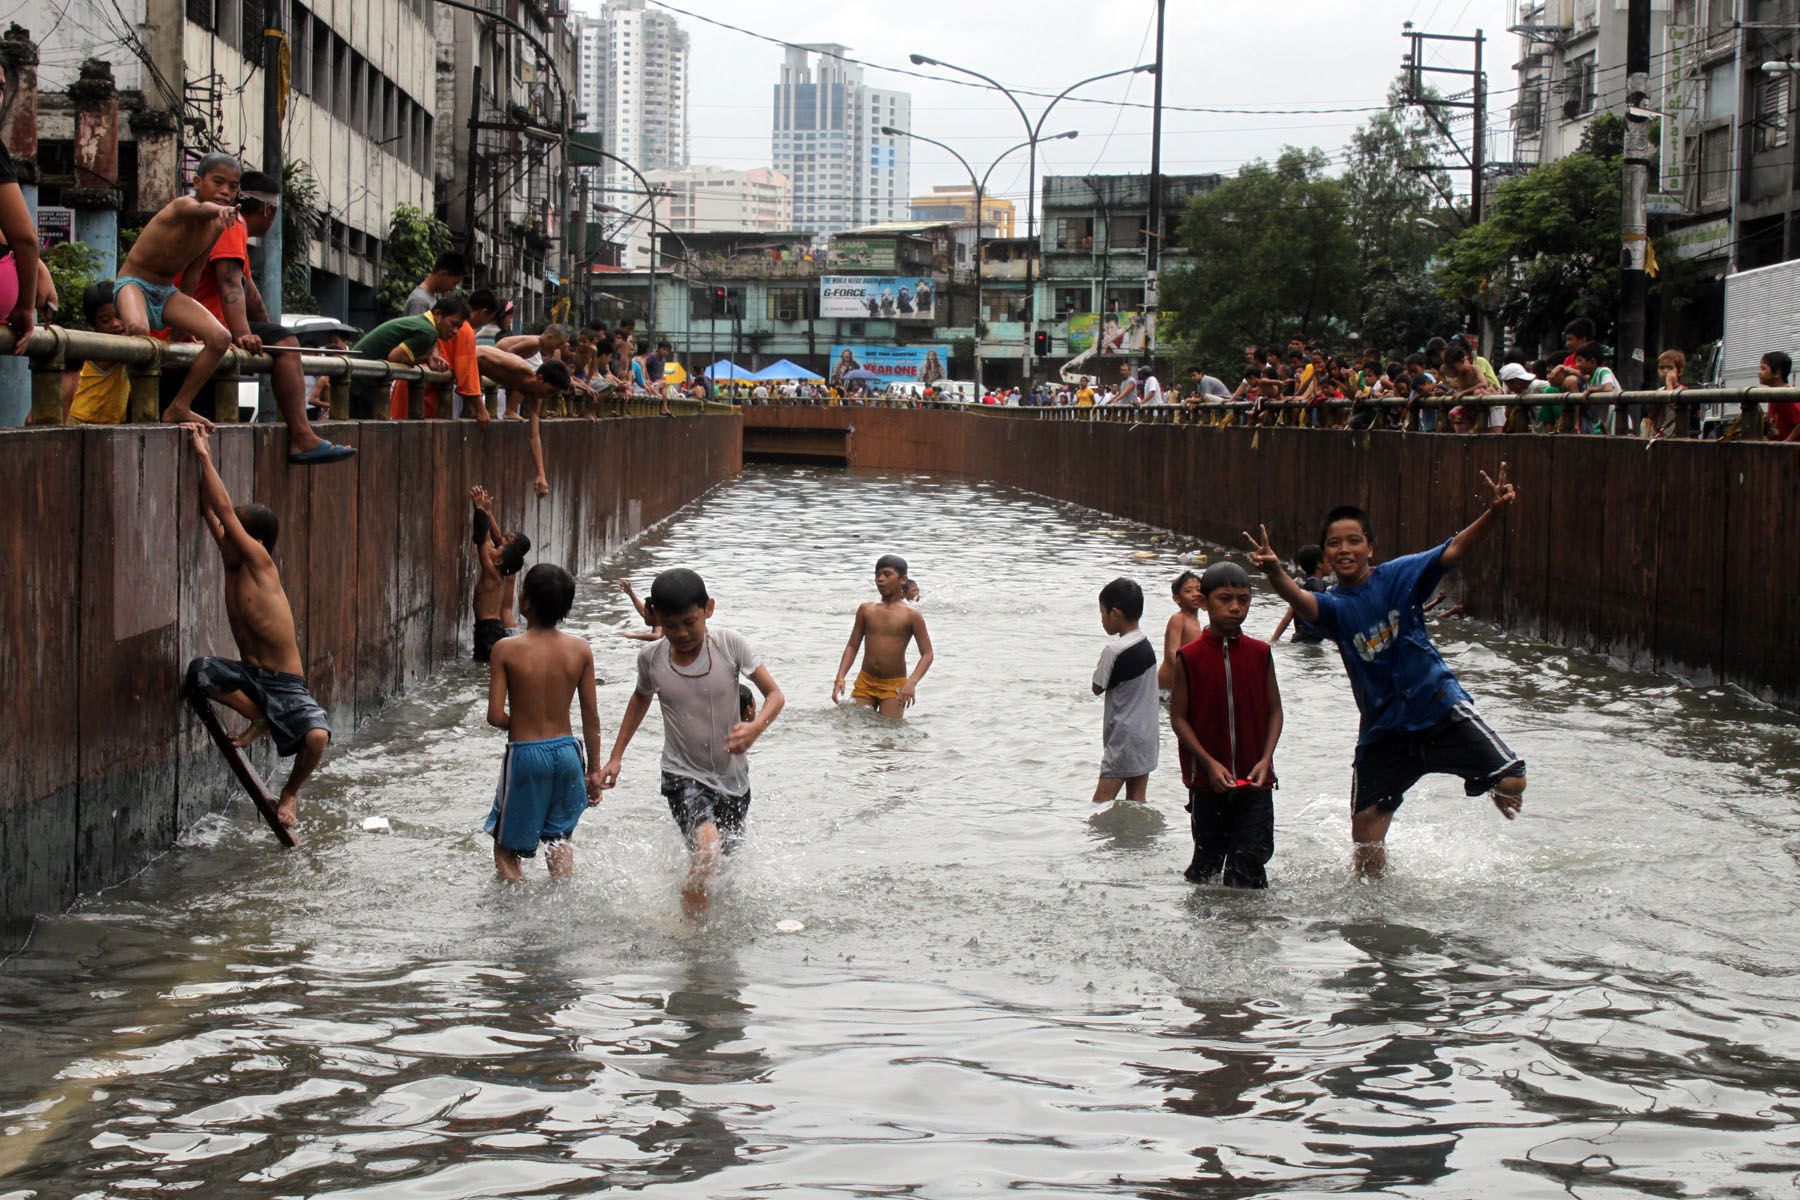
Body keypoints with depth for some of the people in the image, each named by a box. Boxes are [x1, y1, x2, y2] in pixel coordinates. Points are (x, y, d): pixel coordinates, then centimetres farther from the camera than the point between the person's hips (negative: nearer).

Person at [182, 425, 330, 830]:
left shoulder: (260, 564, -14)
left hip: (286, 684, -6)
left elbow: (224, 509, -18)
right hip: (248, 675, 6)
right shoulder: (232, 562, 3)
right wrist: (200, 453, -2)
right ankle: (260, 720, 3)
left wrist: (204, 455, -14)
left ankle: (291, 792, 3)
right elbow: (210, 510, 3)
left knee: (316, 737, -31)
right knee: (200, 672, -24)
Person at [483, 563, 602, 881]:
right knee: (559, 837, 25)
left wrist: (518, 724, 8)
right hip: (566, 750, 4)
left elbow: (495, 716, -14)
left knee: (506, 848, 12)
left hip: (525, 752, -4)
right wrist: (593, 768, 9)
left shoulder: (506, 649, -14)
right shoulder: (580, 649, -5)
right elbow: (591, 716, 0)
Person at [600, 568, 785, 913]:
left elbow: (775, 694, -9)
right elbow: (641, 699, 16)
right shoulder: (651, 657, -7)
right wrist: (616, 757, 16)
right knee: (706, 848, -28)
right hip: (683, 776, -2)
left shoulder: (729, 644, -12)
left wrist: (756, 727, -30)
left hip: (732, 777, 2)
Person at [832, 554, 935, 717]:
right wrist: (840, 679, -3)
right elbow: (852, 646, 9)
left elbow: (927, 654, -7)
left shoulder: (911, 615, -5)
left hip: (894, 687, -3)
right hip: (865, 683, 3)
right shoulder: (866, 609, 5)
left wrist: (912, 682, -23)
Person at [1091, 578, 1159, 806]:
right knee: (1137, 802, 10)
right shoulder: (1147, 645, 6)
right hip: (1147, 735, 8)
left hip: (1124, 738, -8)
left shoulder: (1114, 650, -18)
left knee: (1101, 802, -8)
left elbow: (1097, 687, -9)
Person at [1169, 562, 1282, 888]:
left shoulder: (1260, 653, 3)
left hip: (1254, 780, 1)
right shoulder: (1190, 657, -4)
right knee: (1207, 861, 10)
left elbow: (1274, 710, 7)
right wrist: (1210, 763, -13)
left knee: (1250, 862, -5)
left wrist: (1265, 759, -7)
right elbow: (1178, 717, -4)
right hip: (1207, 780, -1)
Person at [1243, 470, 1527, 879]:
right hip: (1383, 730, 2)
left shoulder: (1399, 576, -3)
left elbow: (1454, 551, -14)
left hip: (1441, 709, -1)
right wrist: (1276, 574, -50)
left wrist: (1491, 513, -32)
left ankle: (1503, 800, 24)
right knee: (1365, 831, -2)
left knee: (1510, 781, -13)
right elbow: (1300, 600, -26)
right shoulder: (1333, 606, -4)